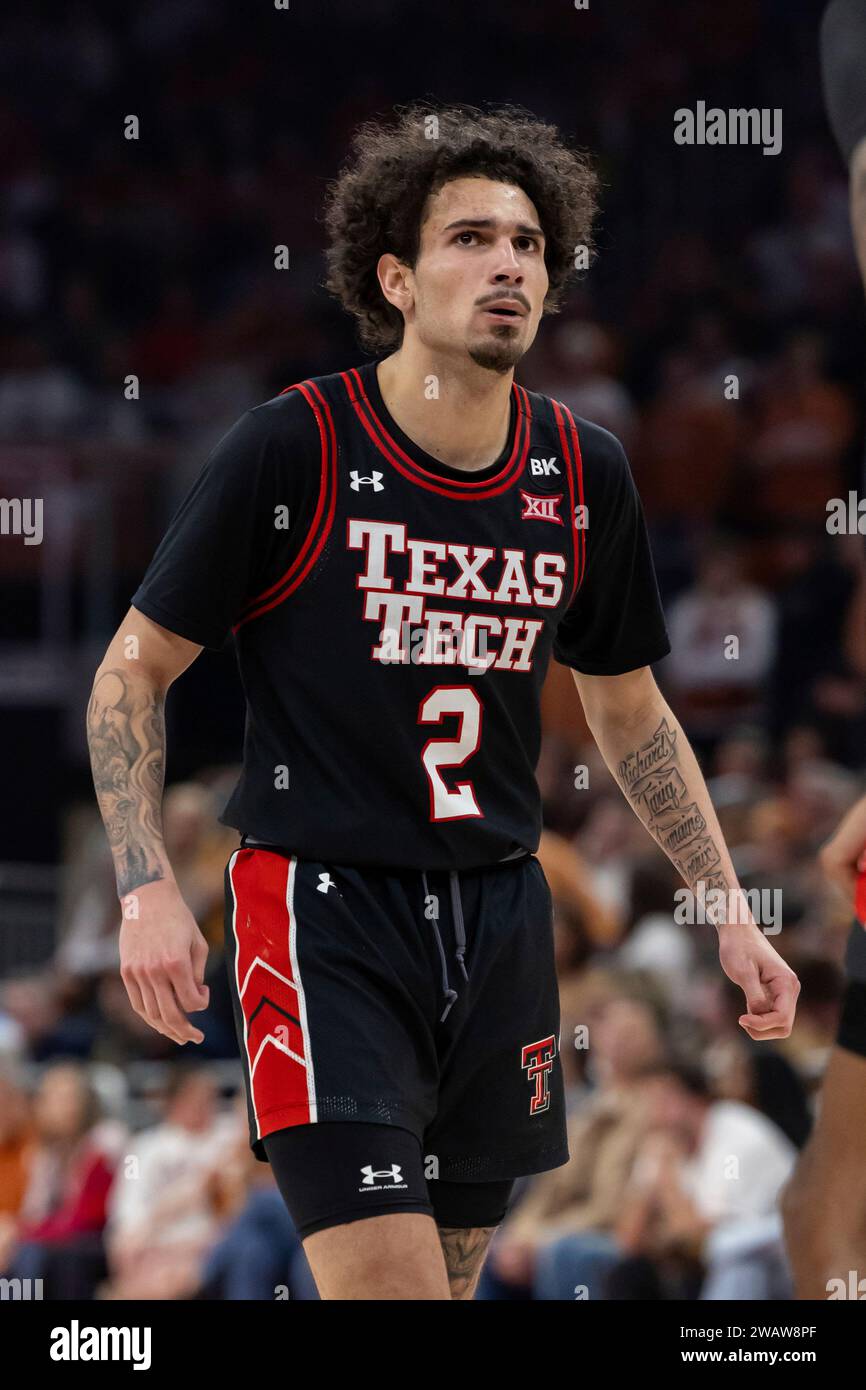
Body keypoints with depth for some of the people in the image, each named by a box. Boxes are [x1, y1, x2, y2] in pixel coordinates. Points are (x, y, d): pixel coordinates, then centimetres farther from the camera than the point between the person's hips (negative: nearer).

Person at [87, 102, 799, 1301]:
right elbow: (134, 670, -2)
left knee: (450, 1276, 11)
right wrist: (147, 889, -14)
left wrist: (728, 913, 13)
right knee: (387, 1285, -19)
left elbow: (630, 711, 19)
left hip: (500, 920, 5)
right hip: (323, 908, -5)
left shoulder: (583, 474, 5)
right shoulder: (291, 449, -9)